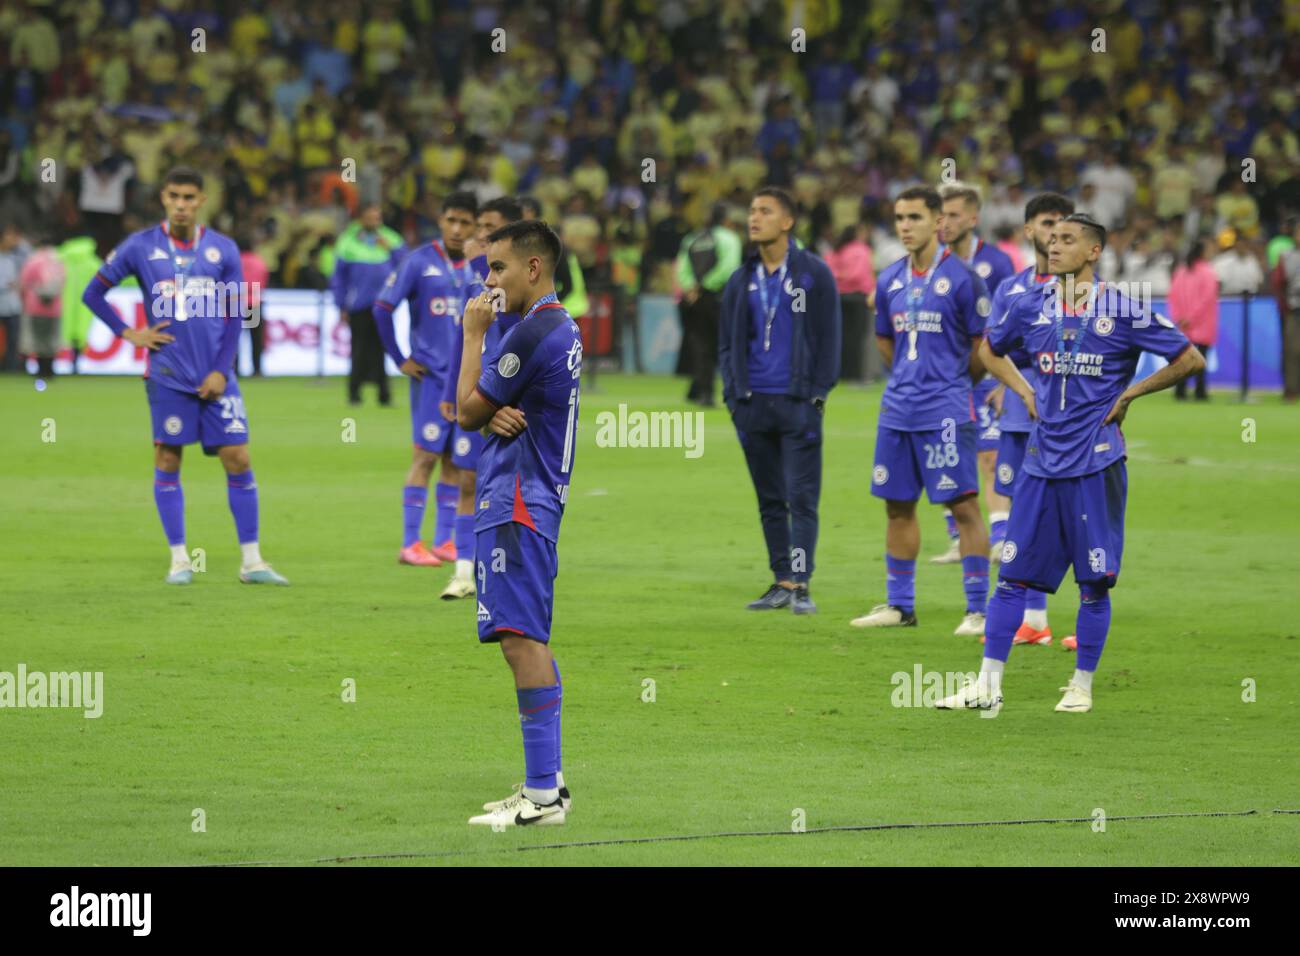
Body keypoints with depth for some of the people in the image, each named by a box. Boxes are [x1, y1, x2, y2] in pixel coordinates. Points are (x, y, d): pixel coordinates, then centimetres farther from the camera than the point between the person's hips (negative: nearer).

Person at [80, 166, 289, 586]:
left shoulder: (223, 249, 4)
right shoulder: (140, 247, 0)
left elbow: (234, 315, 6)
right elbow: (93, 293, 7)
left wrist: (221, 370, -3)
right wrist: (128, 333, -2)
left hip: (215, 375, 1)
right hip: (168, 374, -1)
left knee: (238, 460, -3)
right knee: (167, 461, 0)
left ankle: (251, 561, 2)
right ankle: (179, 559, 9)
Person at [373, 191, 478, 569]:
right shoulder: (420, 261, -7)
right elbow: (382, 307, -7)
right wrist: (400, 360, -6)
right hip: (431, 374, -5)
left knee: (456, 459, 7)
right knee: (426, 456, -7)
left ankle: (445, 541, 14)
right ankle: (410, 544, -3)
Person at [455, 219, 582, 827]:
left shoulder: (533, 334, -17)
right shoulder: (560, 328, 17)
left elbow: (467, 411, -8)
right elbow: (484, 413, 19)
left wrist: (474, 333, 0)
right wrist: (496, 414, -6)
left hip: (517, 508, -11)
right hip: (532, 500, 11)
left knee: (521, 639, -14)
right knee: (529, 640, 15)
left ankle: (542, 796, -19)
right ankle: (547, 784, 19)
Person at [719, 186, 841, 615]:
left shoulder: (813, 274, 1)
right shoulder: (741, 281, 13)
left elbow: (828, 337, 0)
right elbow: (727, 342, 17)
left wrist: (817, 394, -7)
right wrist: (733, 394, 4)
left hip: (797, 403, -4)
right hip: (753, 403, 5)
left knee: (802, 498, -7)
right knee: (770, 500, 8)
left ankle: (801, 584, -8)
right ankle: (782, 581, 14)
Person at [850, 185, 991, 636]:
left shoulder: (960, 277, -8)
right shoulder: (889, 280, 9)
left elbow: (984, 343, -3)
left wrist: (951, 380, 7)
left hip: (946, 411, -6)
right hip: (898, 409, 6)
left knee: (963, 505, -7)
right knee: (898, 506, 11)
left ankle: (978, 609, -6)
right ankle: (898, 605, 21)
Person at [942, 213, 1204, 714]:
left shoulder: (1122, 311, -5)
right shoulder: (1032, 306, 7)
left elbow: (1190, 359, -2)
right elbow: (990, 349, 27)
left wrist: (1129, 394, -2)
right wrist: (1024, 392, 12)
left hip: (1096, 465, -4)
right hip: (1042, 462, 4)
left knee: (1095, 583, 1)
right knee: (1012, 574, 3)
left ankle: (1081, 687, 12)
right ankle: (988, 686, 6)